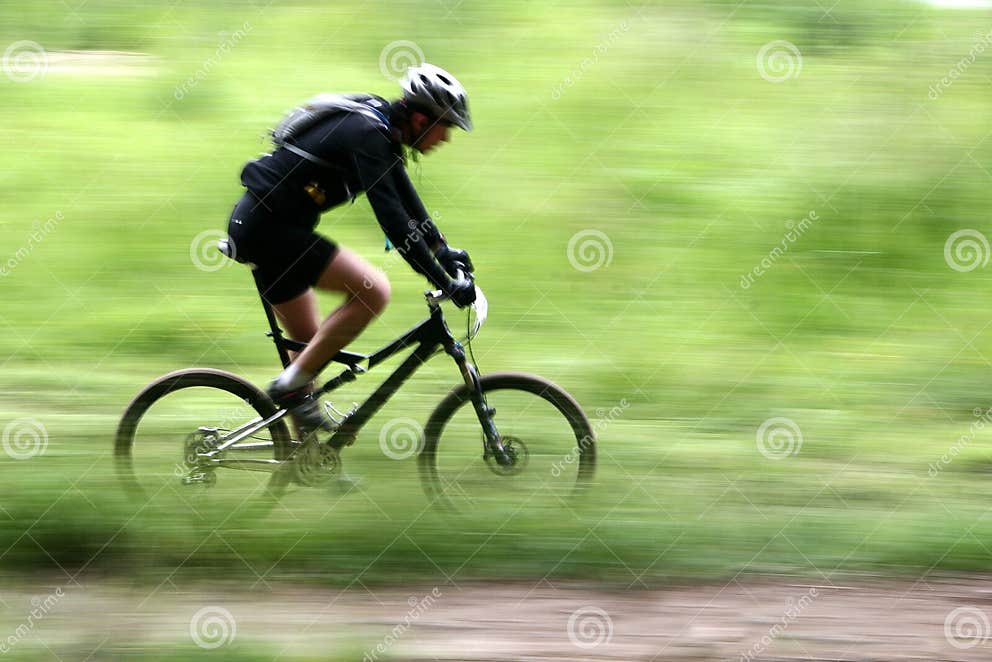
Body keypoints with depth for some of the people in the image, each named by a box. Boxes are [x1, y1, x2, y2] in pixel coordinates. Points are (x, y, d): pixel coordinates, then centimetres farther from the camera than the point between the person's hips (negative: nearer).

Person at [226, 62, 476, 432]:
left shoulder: (380, 127, 9)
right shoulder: (368, 136, -21)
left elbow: (405, 197, 23)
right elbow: (391, 218, -27)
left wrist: (443, 250, 21)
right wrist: (444, 282, -26)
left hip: (254, 225, 11)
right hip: (269, 227, -11)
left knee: (311, 342, 16)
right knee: (372, 290, -16)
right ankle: (291, 386, -10)